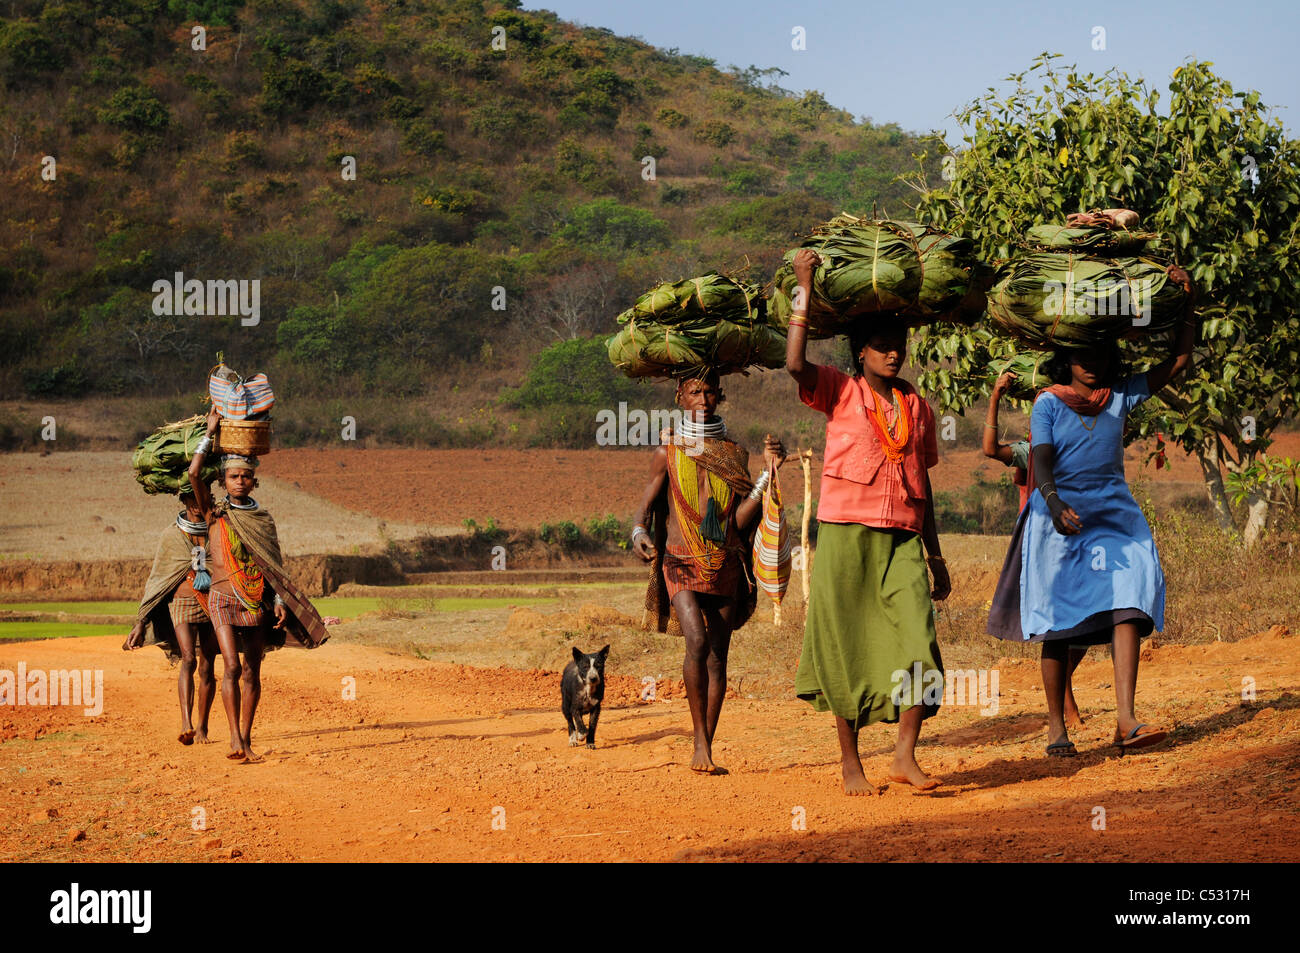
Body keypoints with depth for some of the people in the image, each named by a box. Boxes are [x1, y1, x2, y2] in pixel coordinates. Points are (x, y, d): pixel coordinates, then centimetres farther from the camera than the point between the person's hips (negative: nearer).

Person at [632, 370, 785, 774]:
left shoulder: (734, 453, 9)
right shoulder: (668, 453, 3)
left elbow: (740, 518, 1)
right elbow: (646, 507, 4)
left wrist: (768, 473, -7)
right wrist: (639, 533, -17)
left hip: (725, 566, 3)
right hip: (682, 562, -3)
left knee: (718, 654, 3)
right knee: (697, 641, -22)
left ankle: (705, 749, 12)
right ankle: (700, 740, -15)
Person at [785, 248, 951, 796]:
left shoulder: (917, 407, 15)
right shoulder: (840, 392, 3)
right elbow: (795, 365, -18)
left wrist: (935, 554, 17)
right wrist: (805, 288, -15)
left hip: (902, 541, 3)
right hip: (845, 537, -3)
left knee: (918, 643, -11)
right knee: (847, 650, 0)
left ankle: (905, 756, -4)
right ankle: (850, 763, 11)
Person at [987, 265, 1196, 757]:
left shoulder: (1120, 395, 8)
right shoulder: (1049, 404, -1)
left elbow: (1178, 361, 6)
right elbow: (1041, 462, -12)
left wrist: (1185, 301, -3)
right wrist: (1055, 504, -32)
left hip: (1113, 513, 2)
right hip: (1059, 517, -2)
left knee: (1127, 603, -16)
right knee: (1058, 623, 0)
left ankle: (1126, 720, -23)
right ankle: (1056, 728, 8)